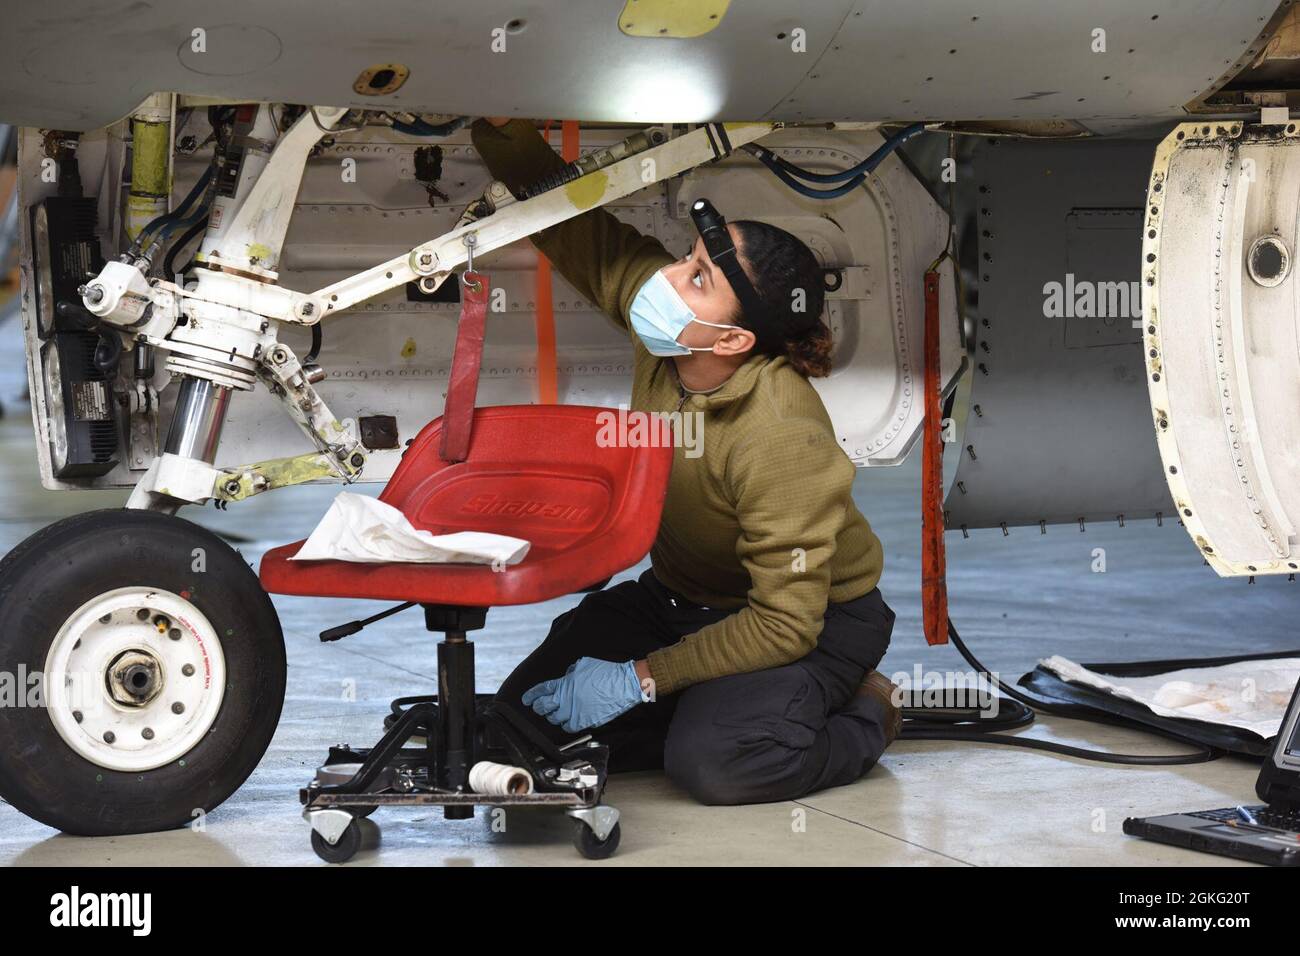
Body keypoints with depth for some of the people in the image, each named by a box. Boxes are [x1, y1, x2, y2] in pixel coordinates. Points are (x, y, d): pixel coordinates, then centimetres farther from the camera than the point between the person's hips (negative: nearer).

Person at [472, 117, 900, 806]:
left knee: (711, 763, -33)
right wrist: (501, 123, -20)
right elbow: (561, 217, -5)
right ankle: (725, 709, 7)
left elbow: (785, 624, -31)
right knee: (524, 720, -7)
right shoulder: (648, 293, -16)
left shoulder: (781, 439, -35)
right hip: (680, 594, 7)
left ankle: (860, 719, -2)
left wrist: (640, 679, -29)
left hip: (817, 617, -7)